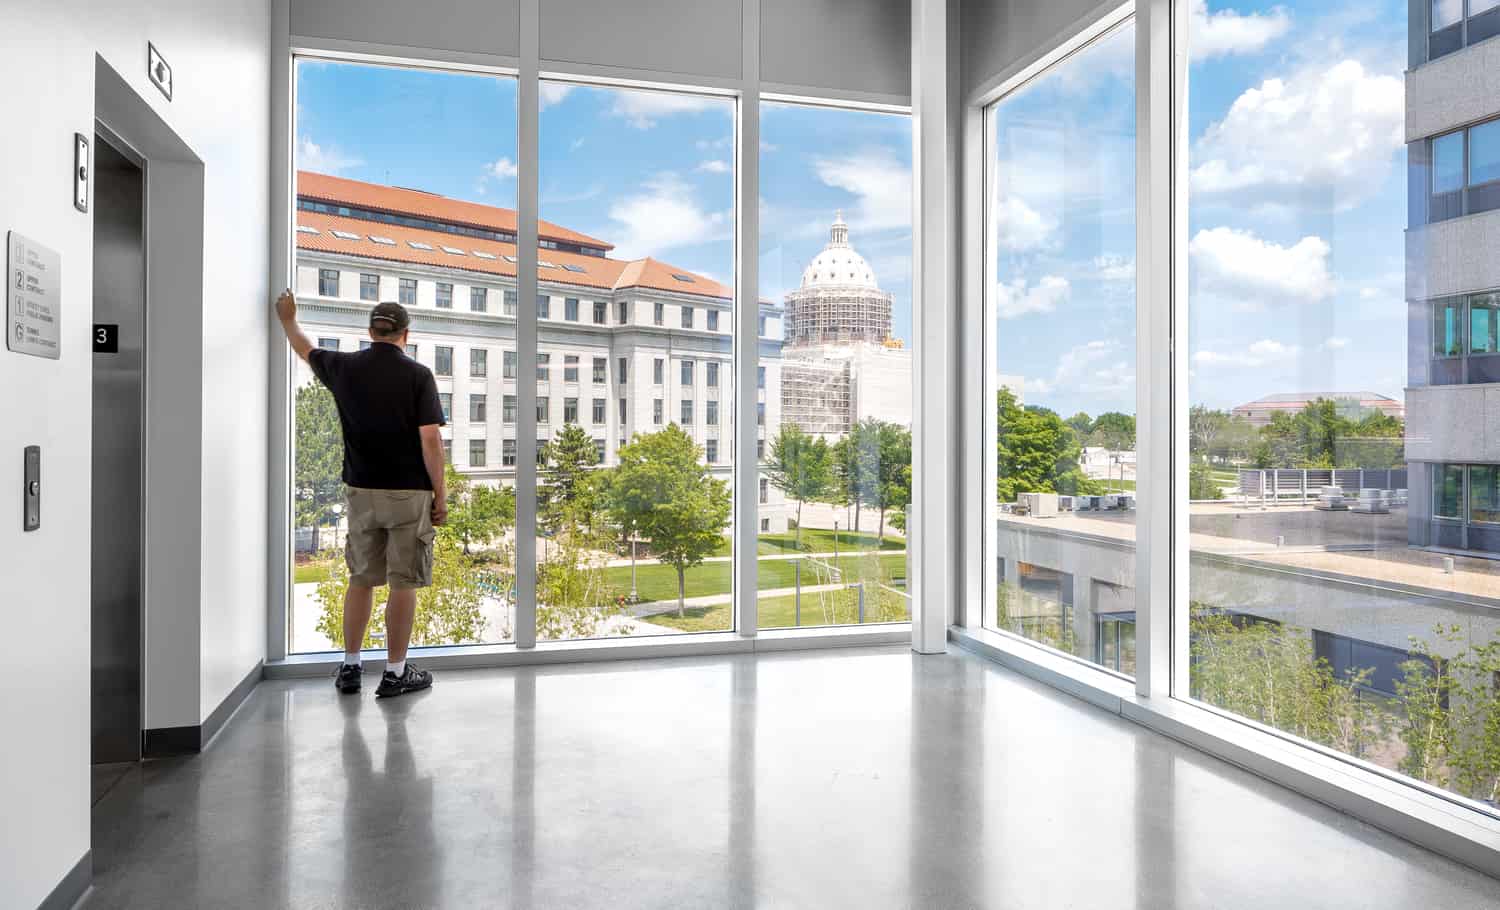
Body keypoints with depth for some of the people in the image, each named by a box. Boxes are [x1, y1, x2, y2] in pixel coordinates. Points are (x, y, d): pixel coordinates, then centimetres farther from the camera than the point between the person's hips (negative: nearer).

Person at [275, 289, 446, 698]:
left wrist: (288, 319, 44)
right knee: (403, 583, 3)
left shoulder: (345, 368, 3)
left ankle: (350, 666, 22)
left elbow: (306, 350, 25)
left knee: (361, 579, 15)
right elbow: (430, 440, -13)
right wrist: (440, 493, -6)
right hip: (409, 494, -4)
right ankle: (396, 672, 9)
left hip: (361, 492, 4)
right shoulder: (418, 375, -9)